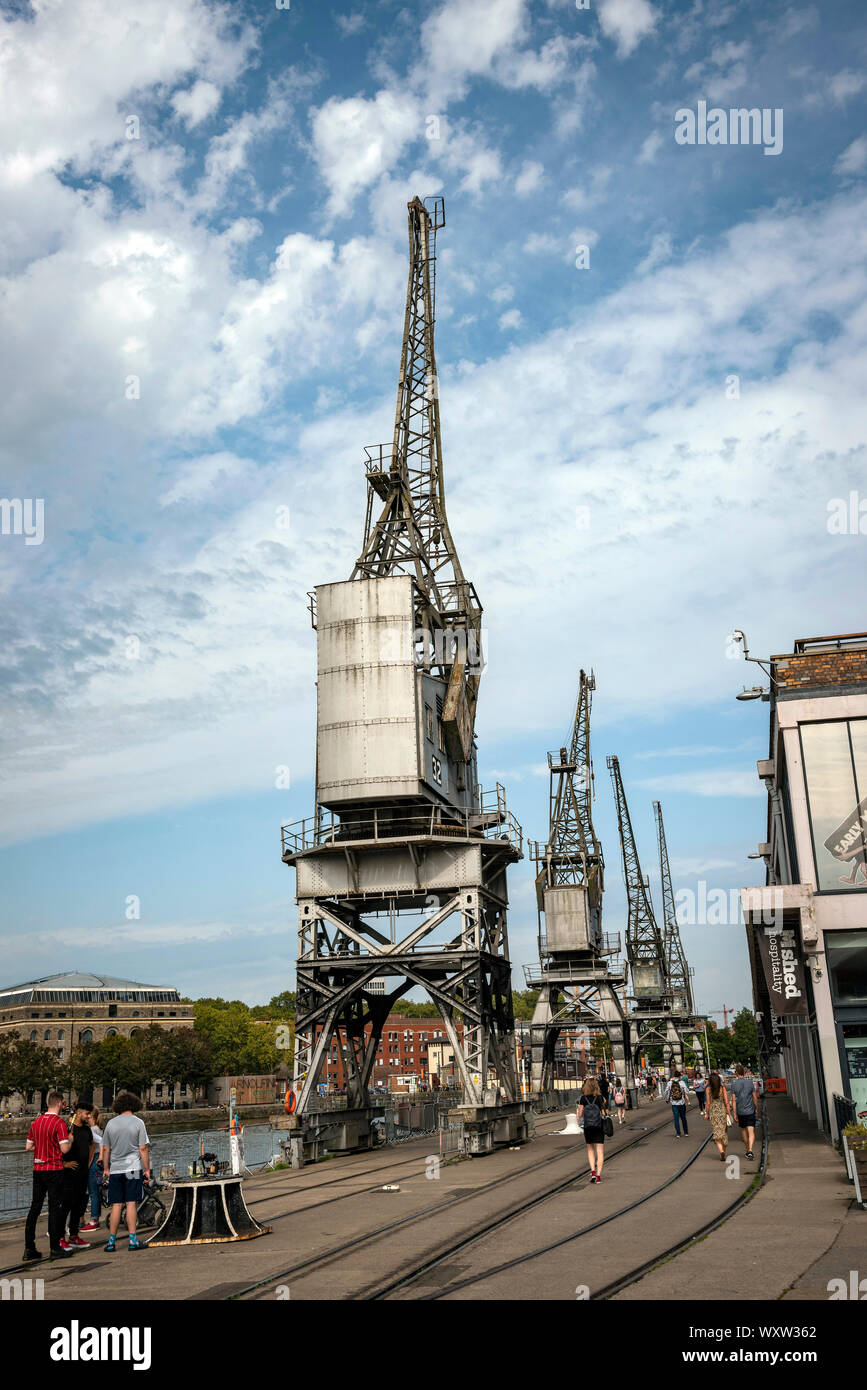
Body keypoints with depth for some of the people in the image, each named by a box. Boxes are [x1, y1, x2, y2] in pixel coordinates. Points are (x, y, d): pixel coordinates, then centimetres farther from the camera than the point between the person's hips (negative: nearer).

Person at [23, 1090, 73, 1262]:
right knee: (55, 1208, 0)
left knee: (35, 1207, 9)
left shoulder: (36, 1122, 8)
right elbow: (65, 1149, -16)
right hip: (54, 1170, -6)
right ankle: (55, 1248, 2)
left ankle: (29, 1249, 10)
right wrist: (70, 1140, 3)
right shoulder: (59, 1123, -13)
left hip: (37, 1169, 6)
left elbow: (28, 1147, 12)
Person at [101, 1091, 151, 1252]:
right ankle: (133, 1240, -3)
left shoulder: (111, 1123, 6)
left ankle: (111, 1241, 8)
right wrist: (147, 1169, 1)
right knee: (131, 1204, -2)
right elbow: (143, 1148, -5)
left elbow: (105, 1149, 9)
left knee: (116, 1205, 7)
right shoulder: (138, 1122, -3)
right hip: (133, 1168, -3)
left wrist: (106, 1168, 19)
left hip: (115, 1170, 3)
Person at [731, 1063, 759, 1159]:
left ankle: (747, 1149, 30)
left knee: (743, 1130, 20)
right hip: (750, 1111, -1)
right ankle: (750, 1150, -21)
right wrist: (756, 1108, 17)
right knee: (751, 1132, -5)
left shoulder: (734, 1084, -6)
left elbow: (734, 1100, -6)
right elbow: (754, 1097, 2)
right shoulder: (750, 1082, -4)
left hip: (740, 1111, 1)